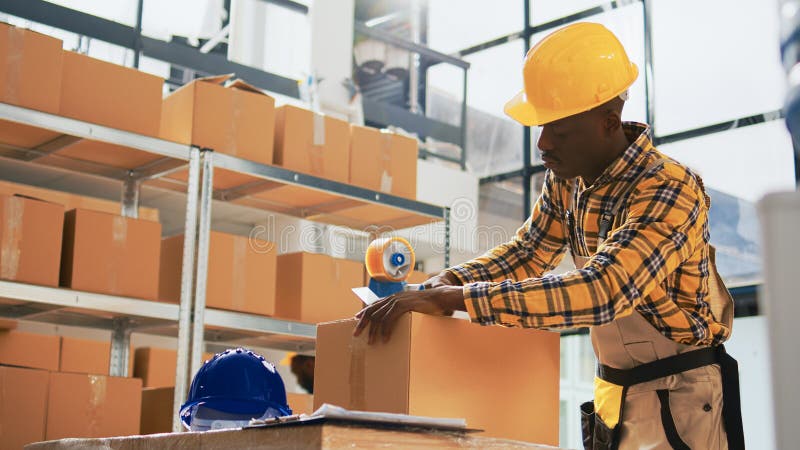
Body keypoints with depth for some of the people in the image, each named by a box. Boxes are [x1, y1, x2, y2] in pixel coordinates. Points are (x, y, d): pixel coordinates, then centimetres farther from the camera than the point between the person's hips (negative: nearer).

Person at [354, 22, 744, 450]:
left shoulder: (669, 192, -25)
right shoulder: (566, 178, -1)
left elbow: (601, 290, -38)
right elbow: (526, 253, 11)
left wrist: (452, 299, -42)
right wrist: (442, 283, -10)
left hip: (678, 398, -7)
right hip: (615, 393, 7)